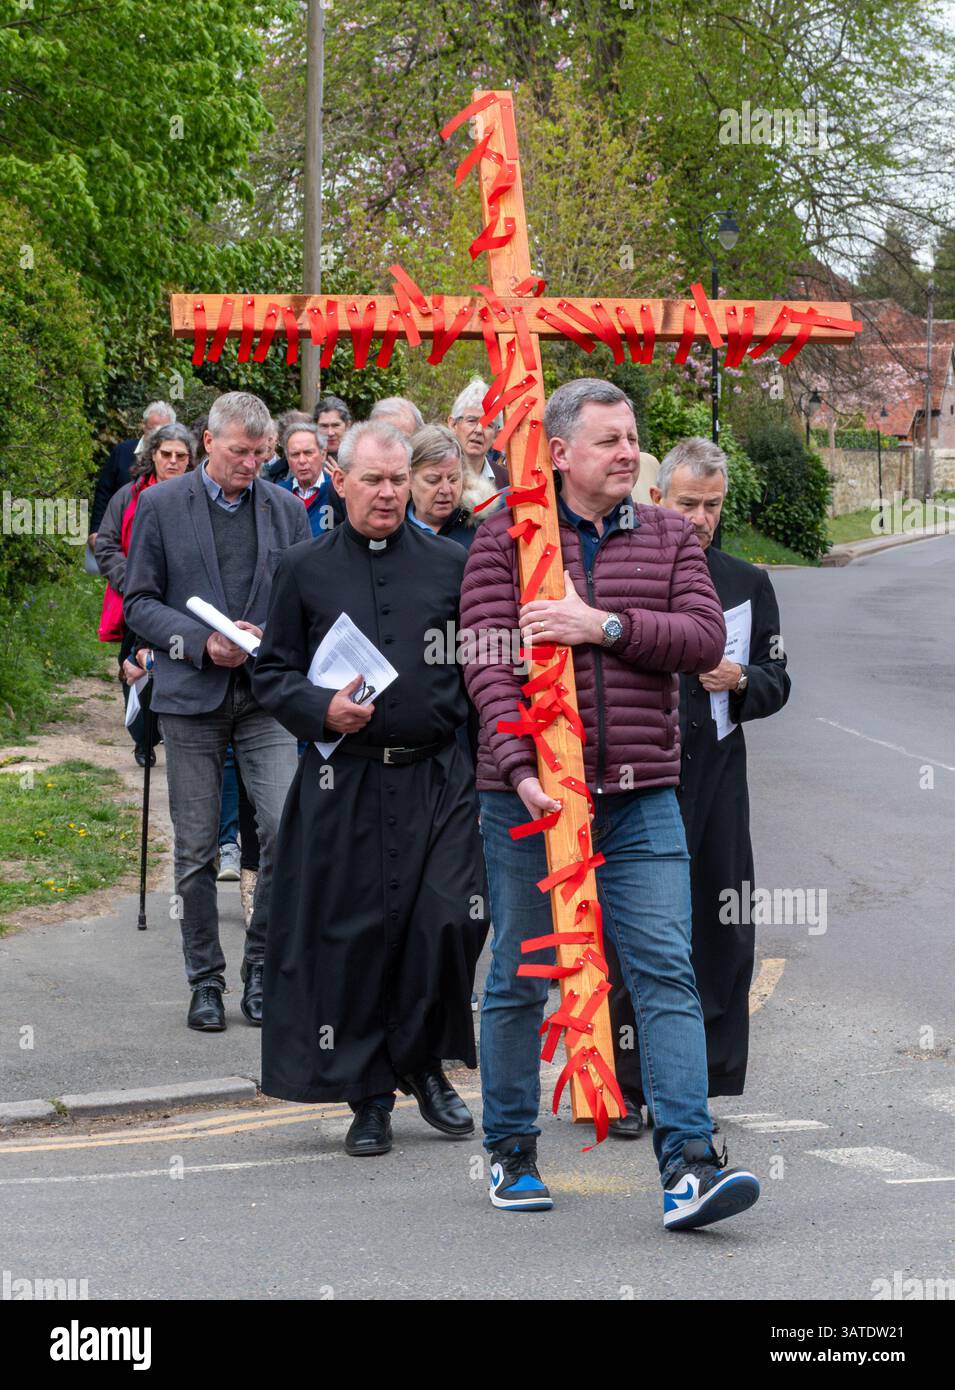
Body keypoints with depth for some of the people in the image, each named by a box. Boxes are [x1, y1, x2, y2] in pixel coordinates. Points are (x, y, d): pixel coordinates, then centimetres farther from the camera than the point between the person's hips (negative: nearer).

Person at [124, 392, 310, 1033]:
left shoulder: (286, 509, 8)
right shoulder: (161, 506, 2)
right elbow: (140, 601, 2)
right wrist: (201, 642, -12)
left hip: (266, 697, 1)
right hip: (191, 694, -1)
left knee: (287, 830, -12)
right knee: (196, 851, 4)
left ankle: (262, 965, 5)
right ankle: (206, 980, 16)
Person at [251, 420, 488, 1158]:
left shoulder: (451, 565, 8)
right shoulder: (306, 570, 7)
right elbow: (272, 672, 10)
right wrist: (322, 709, -9)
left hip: (437, 777, 0)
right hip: (343, 784, 0)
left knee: (452, 920, -9)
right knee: (351, 934, 1)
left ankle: (423, 1062, 14)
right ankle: (368, 1095, 12)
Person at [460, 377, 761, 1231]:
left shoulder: (670, 539, 10)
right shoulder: (504, 540, 1)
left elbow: (705, 640, -2)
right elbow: (487, 663, -8)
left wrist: (605, 626, -15)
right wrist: (521, 769, -20)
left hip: (641, 796, 2)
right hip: (529, 795, -2)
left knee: (666, 970, -8)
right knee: (520, 977, 7)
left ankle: (687, 1165, -12)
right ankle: (511, 1151, 22)